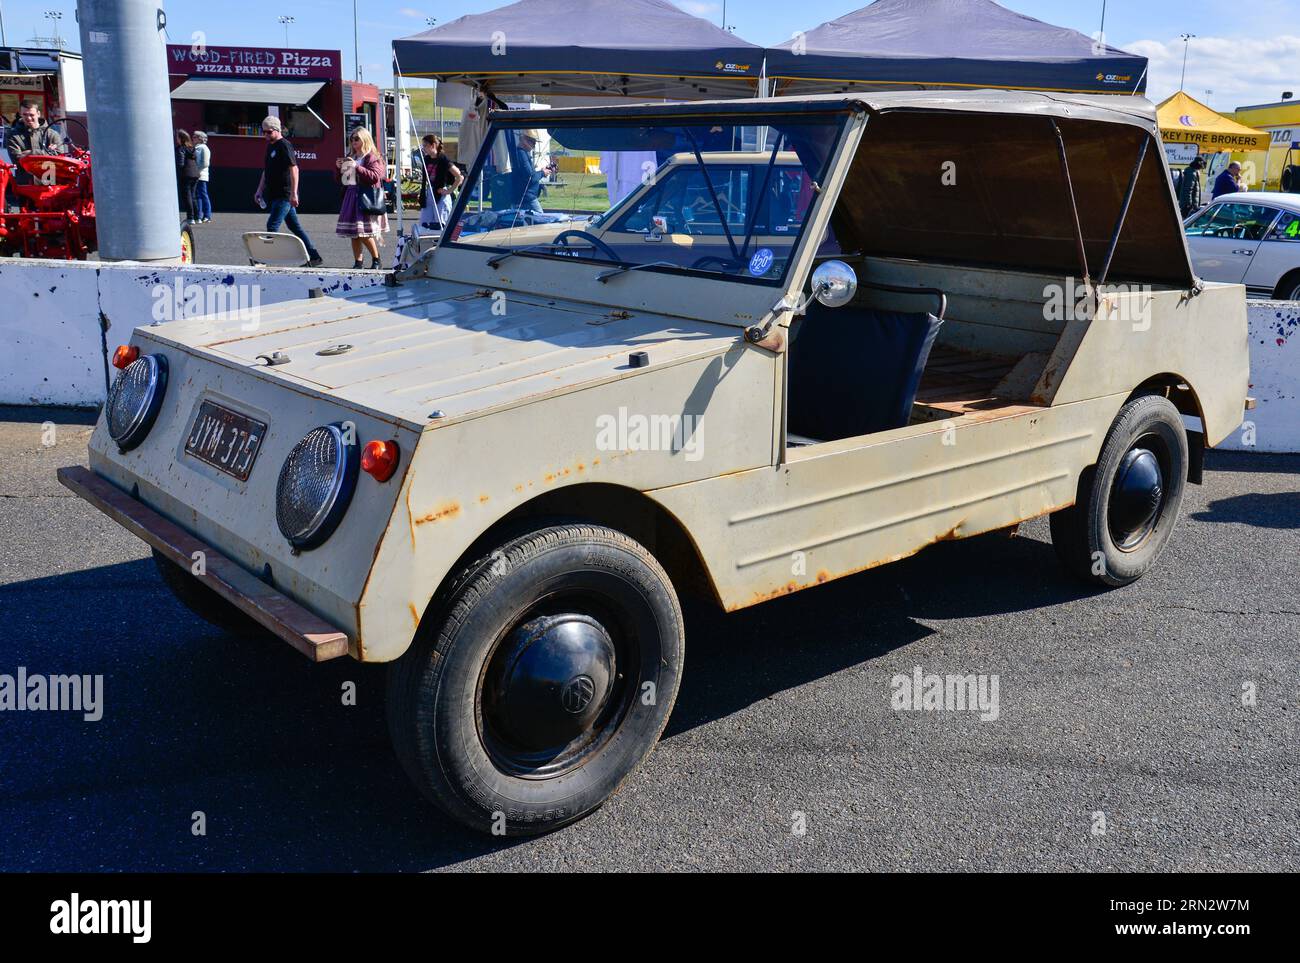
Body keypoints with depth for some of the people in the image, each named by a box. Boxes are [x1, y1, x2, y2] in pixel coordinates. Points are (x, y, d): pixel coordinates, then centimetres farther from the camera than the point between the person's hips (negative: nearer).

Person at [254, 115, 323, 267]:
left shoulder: (284, 146, -10)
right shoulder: (270, 146, 17)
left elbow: (294, 169, -18)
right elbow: (266, 170, 25)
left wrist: (294, 193, -24)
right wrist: (259, 190, 20)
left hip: (284, 195, -9)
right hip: (274, 194, 9)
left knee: (272, 226, -12)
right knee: (295, 227, 10)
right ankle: (314, 257, 14)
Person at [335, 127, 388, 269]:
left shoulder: (373, 158, -3)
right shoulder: (349, 157, 18)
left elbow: (375, 176, -18)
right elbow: (340, 180, 24)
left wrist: (357, 167, -21)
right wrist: (339, 168, 4)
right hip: (351, 197, 7)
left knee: (364, 232, -13)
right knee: (353, 233, 5)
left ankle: (376, 259, 6)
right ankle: (357, 262, 10)